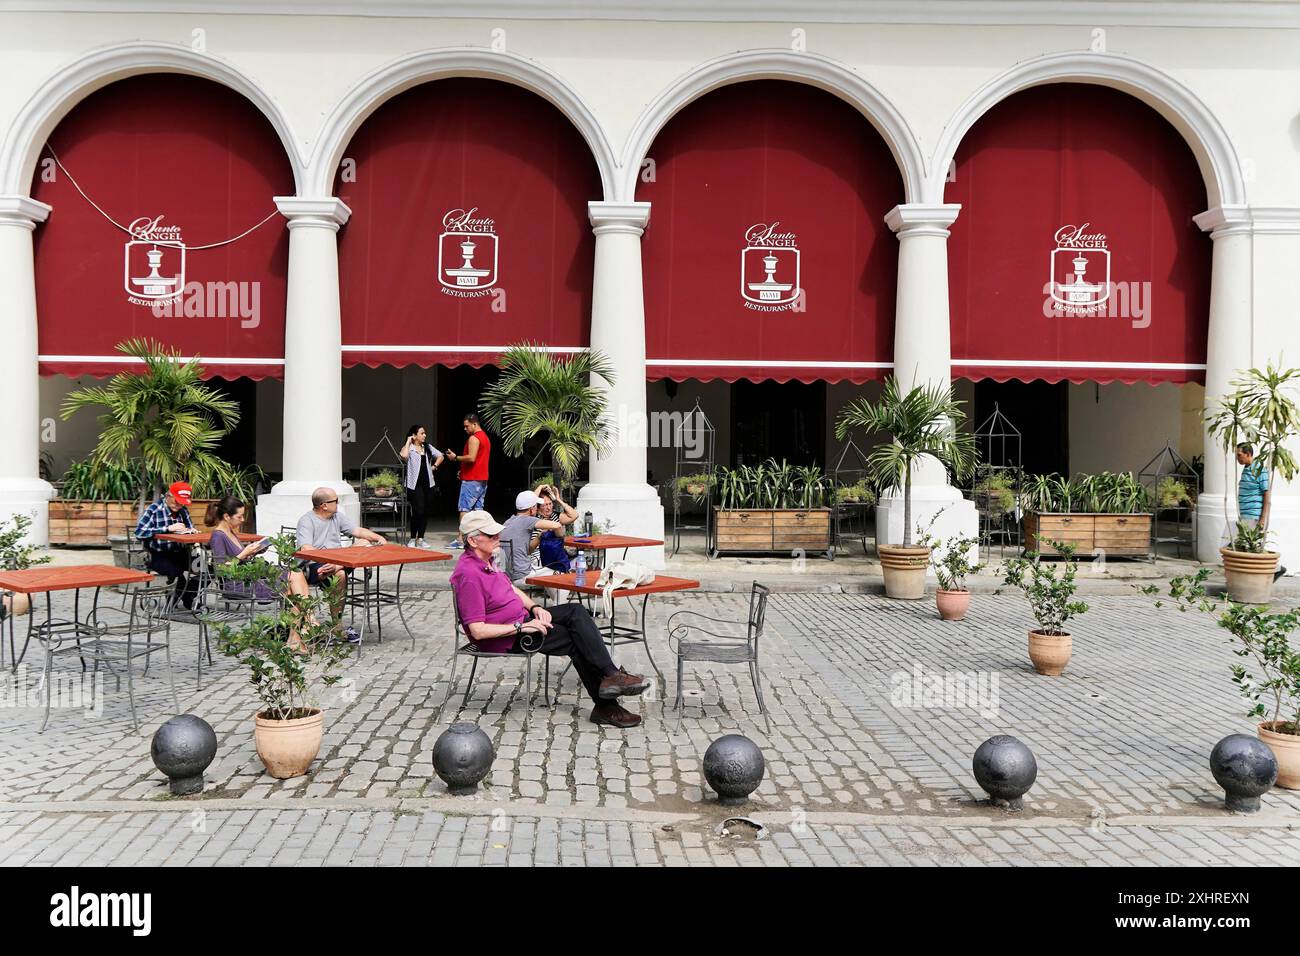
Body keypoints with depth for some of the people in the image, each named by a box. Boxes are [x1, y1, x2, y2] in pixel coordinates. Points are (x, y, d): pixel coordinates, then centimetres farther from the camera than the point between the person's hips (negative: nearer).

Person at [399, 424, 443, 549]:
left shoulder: (428, 448, 14)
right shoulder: (409, 448, -4)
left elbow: (440, 456, 27)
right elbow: (403, 455, -27)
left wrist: (434, 466, 12)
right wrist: (408, 442, -14)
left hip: (428, 484, 6)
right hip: (415, 485, -6)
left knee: (425, 512, 6)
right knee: (418, 511, -13)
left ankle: (420, 539, 15)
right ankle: (413, 539, 1)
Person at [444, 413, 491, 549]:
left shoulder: (474, 438, -12)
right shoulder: (485, 437, 19)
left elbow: (471, 458, -23)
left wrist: (456, 457, -10)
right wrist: (463, 470, 18)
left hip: (471, 480, -9)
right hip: (482, 480, 9)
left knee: (464, 509, -9)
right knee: (477, 509, 8)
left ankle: (460, 539, -12)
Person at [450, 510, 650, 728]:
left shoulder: (486, 559, 7)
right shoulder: (469, 575, -25)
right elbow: (478, 631, -26)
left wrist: (535, 607, 1)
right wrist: (522, 627, -23)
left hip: (520, 619, 9)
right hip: (507, 639, -9)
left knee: (576, 611, -5)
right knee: (576, 640, -11)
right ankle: (605, 706, -3)